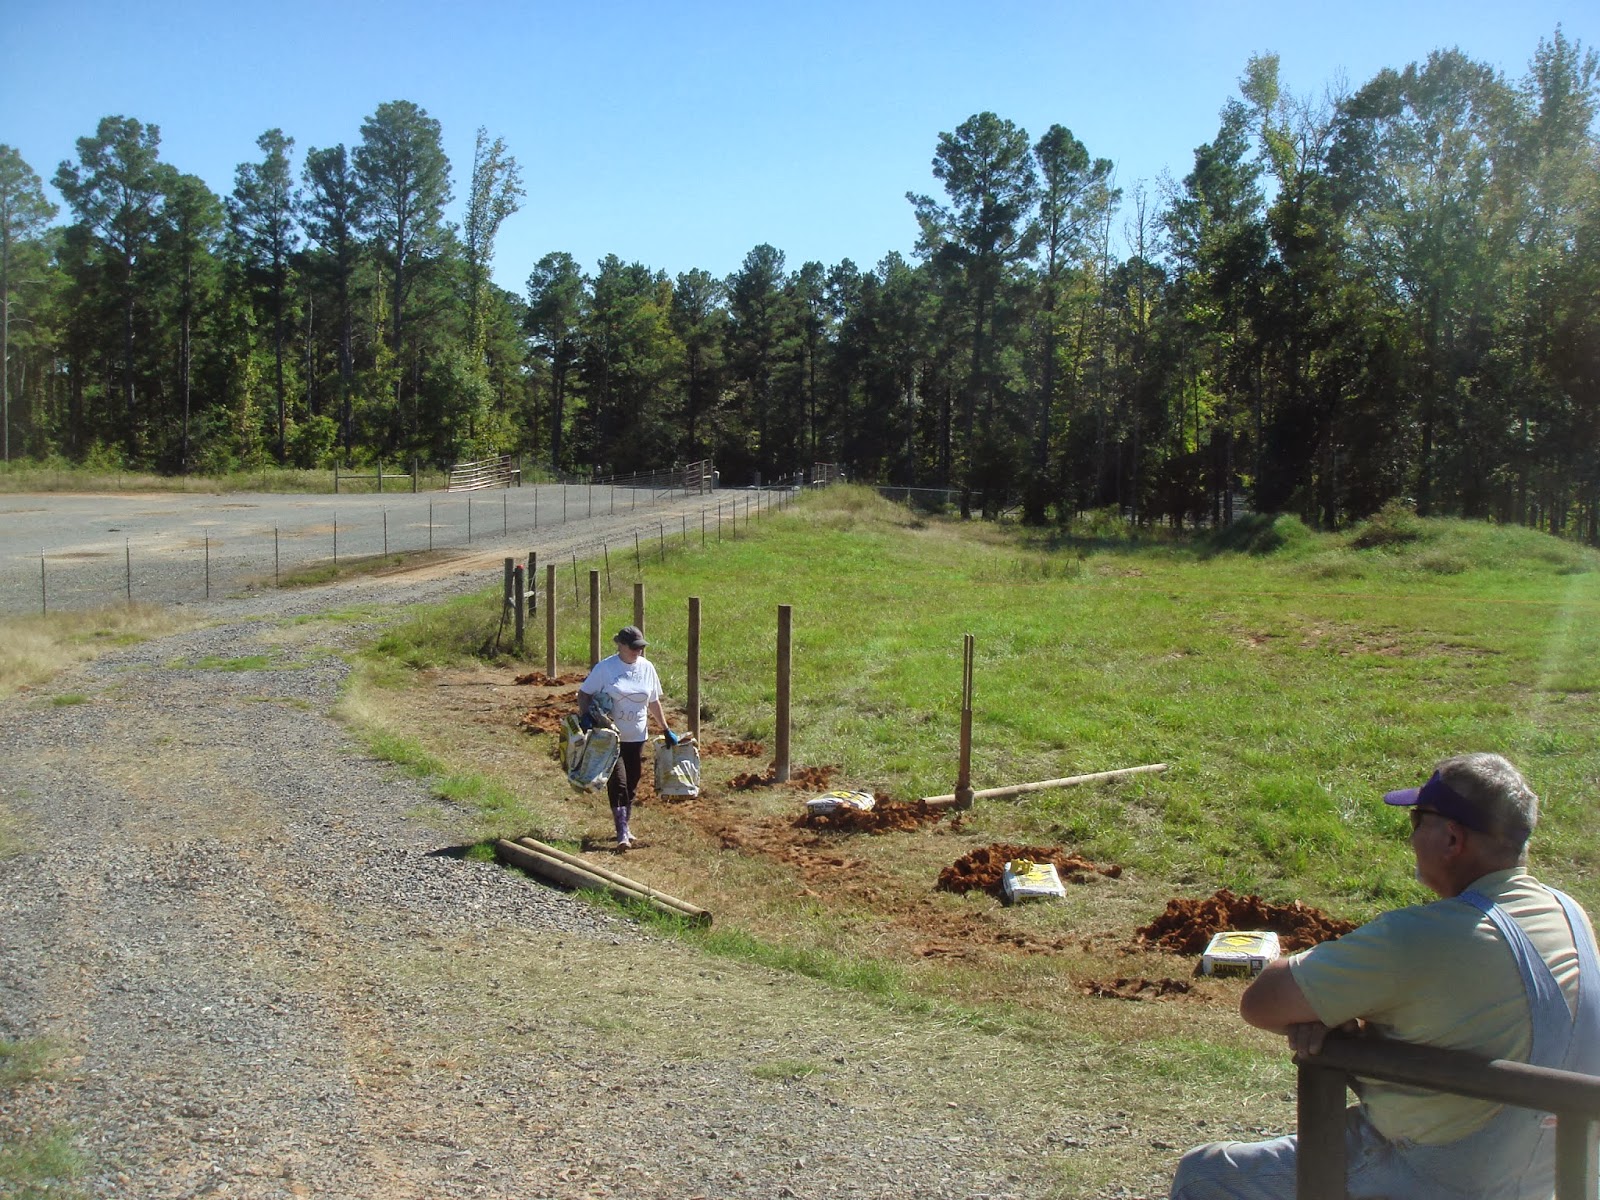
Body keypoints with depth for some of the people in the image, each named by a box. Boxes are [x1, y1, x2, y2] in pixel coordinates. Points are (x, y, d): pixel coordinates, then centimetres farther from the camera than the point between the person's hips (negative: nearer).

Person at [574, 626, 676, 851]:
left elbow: (654, 702, 13)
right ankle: (622, 833, -9)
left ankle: (625, 826, 26)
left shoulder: (646, 668, 4)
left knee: (632, 783, 11)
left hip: (637, 737, 4)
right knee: (618, 783, -10)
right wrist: (585, 716, -20)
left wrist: (666, 730, 13)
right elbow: (584, 694, -3)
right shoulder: (604, 668, -8)